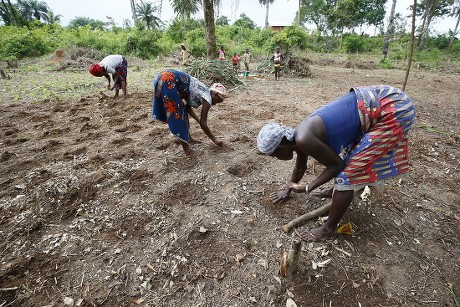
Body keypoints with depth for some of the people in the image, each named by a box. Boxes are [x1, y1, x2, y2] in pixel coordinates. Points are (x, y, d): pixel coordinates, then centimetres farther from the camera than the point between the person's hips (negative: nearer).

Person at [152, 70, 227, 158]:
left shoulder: (204, 92, 19)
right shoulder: (208, 99, -5)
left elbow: (187, 106, 28)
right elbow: (203, 124, -1)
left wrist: (198, 120, 32)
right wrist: (215, 140, 9)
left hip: (166, 77, 9)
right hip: (168, 81, -9)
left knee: (182, 111, 21)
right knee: (178, 115, -2)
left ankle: (188, 139, 38)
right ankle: (187, 151, 9)